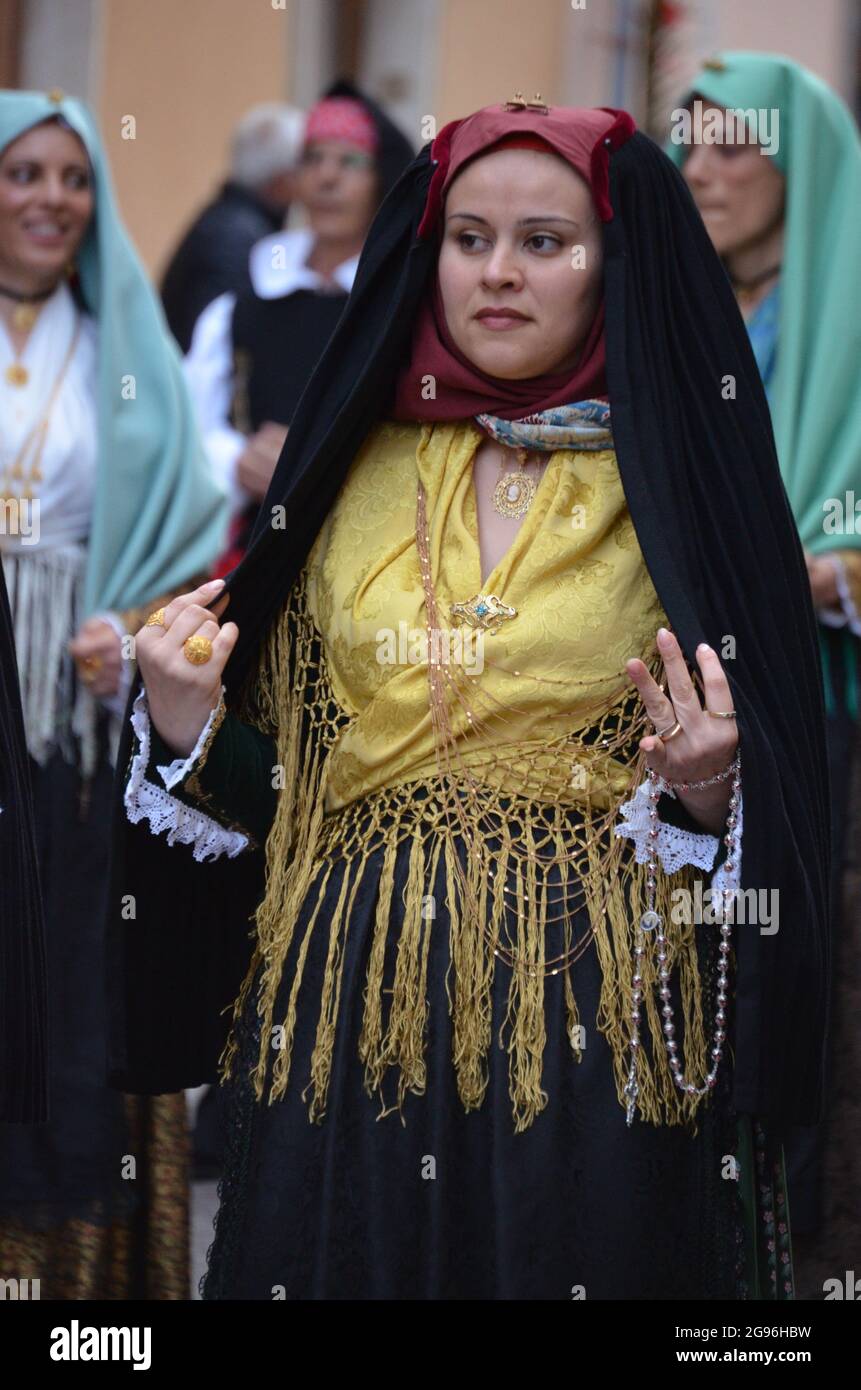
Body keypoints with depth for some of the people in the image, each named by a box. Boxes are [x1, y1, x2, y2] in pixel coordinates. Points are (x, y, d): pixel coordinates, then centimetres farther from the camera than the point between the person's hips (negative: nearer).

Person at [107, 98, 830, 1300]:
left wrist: (705, 789, -21)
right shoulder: (349, 474, 9)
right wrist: (183, 721, -7)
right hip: (354, 1011, 3)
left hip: (596, 1011, -2)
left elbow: (777, 798, 0)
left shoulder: (685, 488, 1)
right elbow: (270, 779, 12)